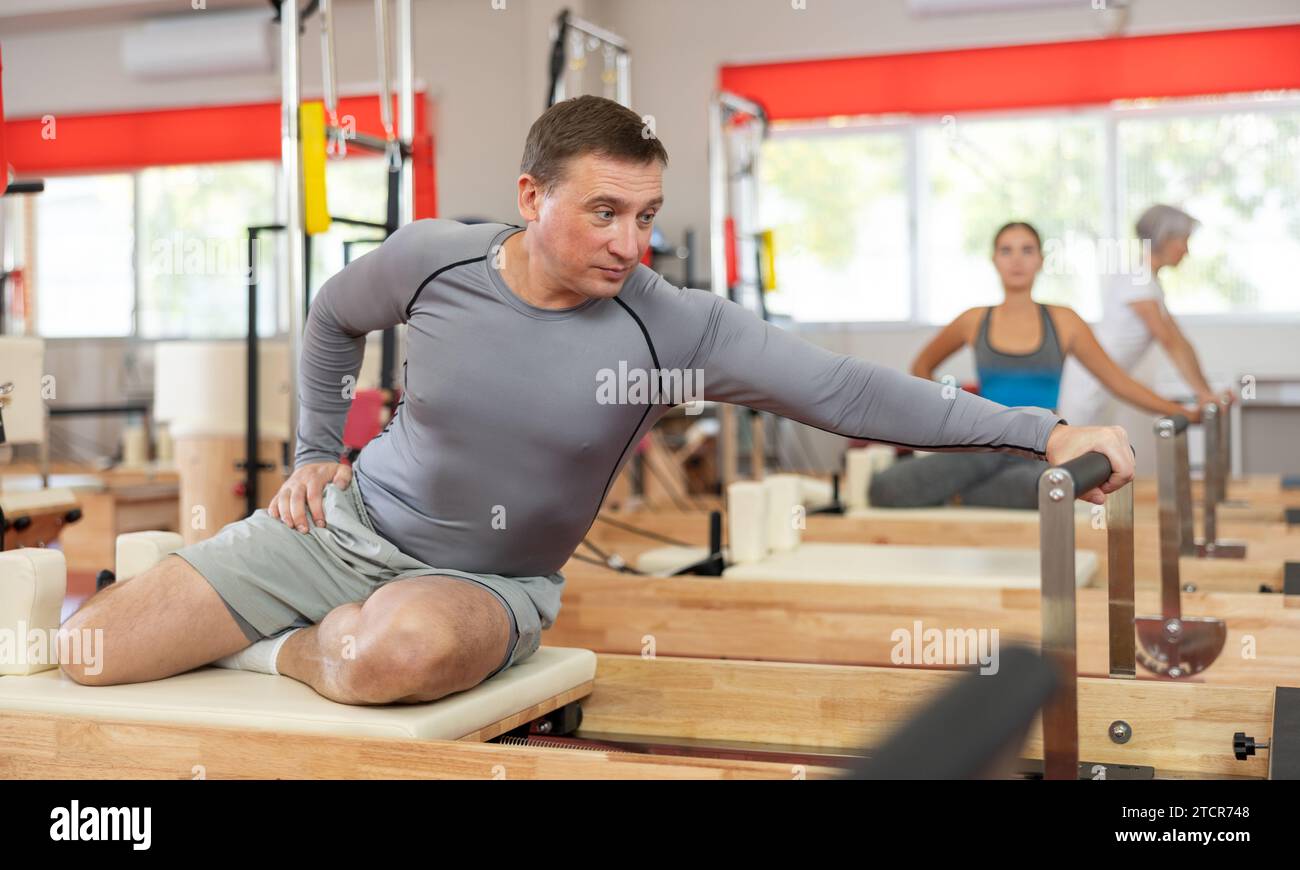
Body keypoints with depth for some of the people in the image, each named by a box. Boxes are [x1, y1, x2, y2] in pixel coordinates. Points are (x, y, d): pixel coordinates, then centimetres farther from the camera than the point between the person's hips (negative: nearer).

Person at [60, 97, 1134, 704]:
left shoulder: (675, 326, -18)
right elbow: (333, 317, 12)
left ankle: (274, 651, -8)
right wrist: (316, 452, 9)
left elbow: (845, 389, -26)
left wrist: (1040, 430, -33)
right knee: (83, 651, -5)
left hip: (489, 581, -1)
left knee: (405, 648, -40)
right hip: (351, 518, 2)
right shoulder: (430, 259, -11)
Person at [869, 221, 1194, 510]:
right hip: (985, 447, -1)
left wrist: (1183, 412, 11)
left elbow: (1118, 380, 14)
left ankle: (959, 494, -12)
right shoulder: (974, 321, 9)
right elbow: (921, 367, 26)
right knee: (885, 488, -30)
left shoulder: (1063, 321, 8)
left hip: (1040, 454, 1)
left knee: (1048, 486, -43)